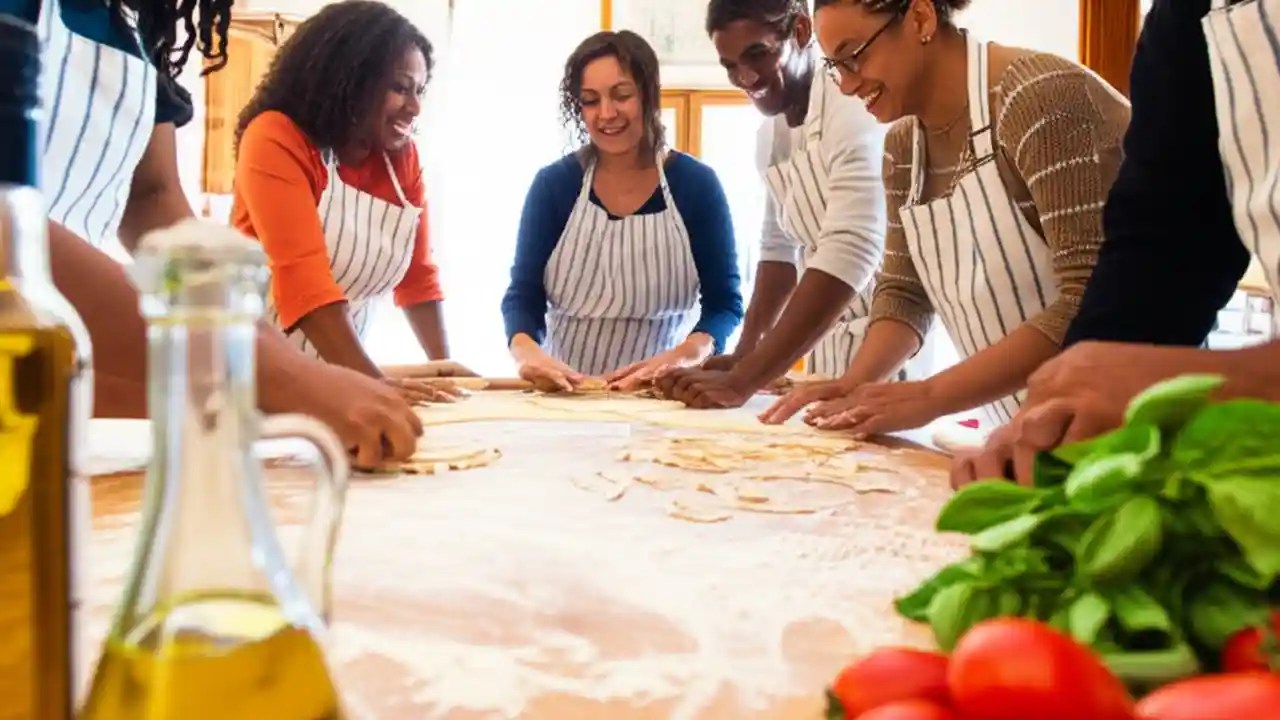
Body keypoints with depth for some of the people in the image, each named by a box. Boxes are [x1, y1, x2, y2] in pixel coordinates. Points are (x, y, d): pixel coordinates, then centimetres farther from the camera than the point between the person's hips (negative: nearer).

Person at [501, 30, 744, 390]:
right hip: (564, 389, 1)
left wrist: (686, 355, -21)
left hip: (659, 391, -1)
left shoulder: (696, 184, -2)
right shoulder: (553, 183, -1)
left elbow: (724, 302, -1)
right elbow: (523, 294, -1)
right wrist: (526, 351, -22)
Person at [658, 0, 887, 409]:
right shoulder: (771, 131, 7)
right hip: (829, 345, 7)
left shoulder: (855, 112, -19)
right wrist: (743, 354, 7)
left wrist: (743, 382, -30)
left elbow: (850, 255, -29)